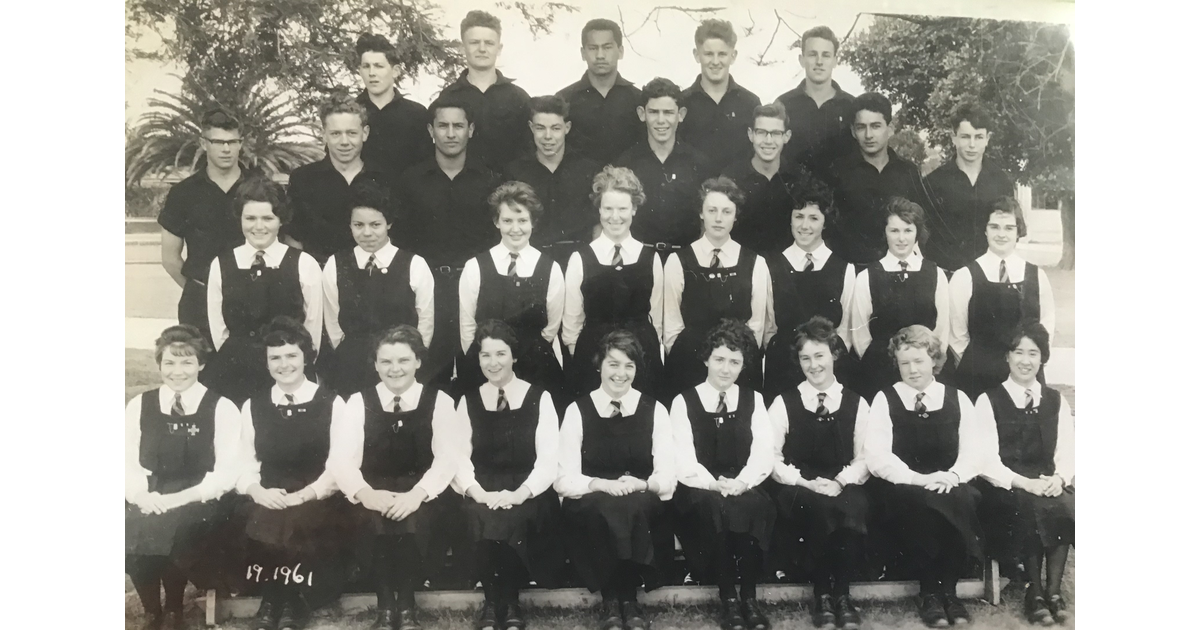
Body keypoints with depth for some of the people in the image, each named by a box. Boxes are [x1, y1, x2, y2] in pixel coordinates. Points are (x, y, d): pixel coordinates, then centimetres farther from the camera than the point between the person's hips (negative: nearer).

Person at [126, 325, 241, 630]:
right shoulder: (138, 406, 10)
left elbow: (226, 472, -5)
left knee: (175, 532, -32)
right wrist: (140, 495, -15)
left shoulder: (222, 409, 0)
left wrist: (183, 497, -18)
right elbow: (128, 464, 6)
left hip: (199, 505, -2)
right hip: (149, 503, 3)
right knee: (132, 533, -28)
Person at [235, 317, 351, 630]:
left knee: (305, 526, -32)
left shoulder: (331, 403, 3)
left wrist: (304, 494, -17)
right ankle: (274, 599, -5)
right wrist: (258, 490, -14)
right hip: (267, 502, 2)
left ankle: (292, 603, -5)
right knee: (261, 527, -30)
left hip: (318, 502, -2)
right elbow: (244, 463, 8)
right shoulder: (252, 405, 13)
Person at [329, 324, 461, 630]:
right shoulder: (358, 402, 7)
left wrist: (417, 494, -26)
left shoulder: (439, 401, 4)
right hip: (374, 496, 1)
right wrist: (365, 493, -26)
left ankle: (407, 604, -12)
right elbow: (341, 458, -5)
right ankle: (384, 605, -13)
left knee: (412, 521, -34)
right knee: (374, 522, -33)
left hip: (423, 497, -1)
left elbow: (448, 457, -7)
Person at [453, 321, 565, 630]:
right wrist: (479, 493, -17)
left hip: (527, 497, -1)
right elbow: (459, 458, 2)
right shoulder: (468, 402, 11)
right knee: (484, 520, -31)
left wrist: (520, 494, -20)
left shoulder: (539, 399, 4)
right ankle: (491, 601, -6)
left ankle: (509, 602, -6)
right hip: (483, 497, 1)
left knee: (512, 521, -32)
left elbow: (549, 459, -4)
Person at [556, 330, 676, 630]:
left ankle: (625, 599, -15)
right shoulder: (578, 411, 3)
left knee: (632, 506, -33)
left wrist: (639, 484, -21)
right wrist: (604, 485, -21)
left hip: (642, 506, 1)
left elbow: (667, 478, 0)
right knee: (603, 508, -34)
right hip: (590, 508, -1)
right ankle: (611, 599, -15)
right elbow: (565, 479, -3)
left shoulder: (654, 410, 6)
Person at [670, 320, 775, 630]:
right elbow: (683, 460, -6)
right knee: (713, 507, -36)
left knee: (758, 506, -33)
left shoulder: (754, 400, 12)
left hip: (744, 487, 2)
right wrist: (713, 484, -23)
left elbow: (764, 452, 0)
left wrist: (742, 482, -19)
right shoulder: (684, 402, 4)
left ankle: (750, 596, -22)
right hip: (700, 491, -2)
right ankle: (728, 598, -24)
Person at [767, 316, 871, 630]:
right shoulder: (783, 403, 7)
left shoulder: (856, 403, 11)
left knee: (854, 506, -35)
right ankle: (821, 593, -18)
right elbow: (772, 458, 1)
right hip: (798, 491, -1)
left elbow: (864, 458, 6)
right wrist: (807, 482, -13)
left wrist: (840, 481, -13)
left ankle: (841, 593, -20)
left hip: (844, 488, 1)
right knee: (819, 507, -36)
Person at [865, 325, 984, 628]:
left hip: (950, 487, 2)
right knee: (920, 502, -36)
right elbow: (877, 457, -5)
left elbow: (973, 452, 5)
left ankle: (948, 588, -16)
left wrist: (952, 476, -16)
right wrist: (919, 479, -19)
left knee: (964, 500, -33)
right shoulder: (885, 400, 5)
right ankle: (929, 592, -17)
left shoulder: (958, 399, 13)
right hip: (904, 488, -2)